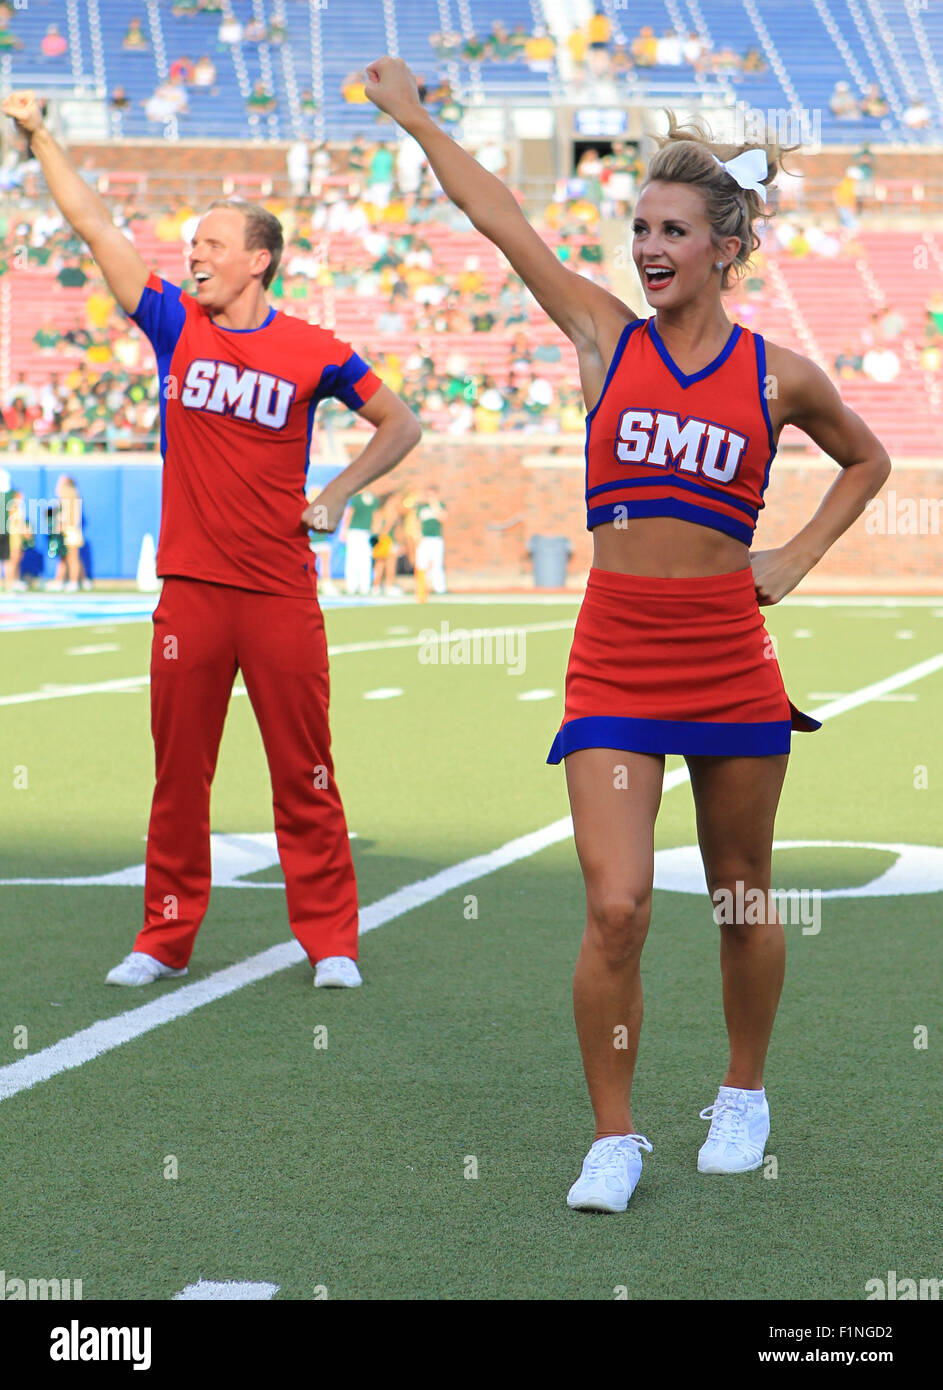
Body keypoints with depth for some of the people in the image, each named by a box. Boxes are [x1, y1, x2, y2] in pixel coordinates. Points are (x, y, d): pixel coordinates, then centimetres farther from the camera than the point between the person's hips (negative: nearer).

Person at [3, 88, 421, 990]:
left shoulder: (313, 352, -1)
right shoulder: (174, 325, 5)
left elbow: (400, 425, 10)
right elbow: (91, 223, 6)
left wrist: (335, 497, 0)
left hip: (282, 592, -2)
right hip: (191, 587, 2)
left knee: (303, 771, 2)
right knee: (178, 771, 7)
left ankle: (330, 940, 11)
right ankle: (165, 940, 18)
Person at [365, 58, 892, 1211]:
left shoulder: (779, 375, 3)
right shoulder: (605, 338, 4)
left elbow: (867, 462, 20)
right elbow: (498, 217, 6)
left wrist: (798, 557, 8)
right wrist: (412, 116, 9)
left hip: (730, 660, 1)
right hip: (614, 664, 0)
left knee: (741, 896, 13)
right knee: (616, 909, -10)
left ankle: (744, 1095, 35)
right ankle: (613, 1137, 5)